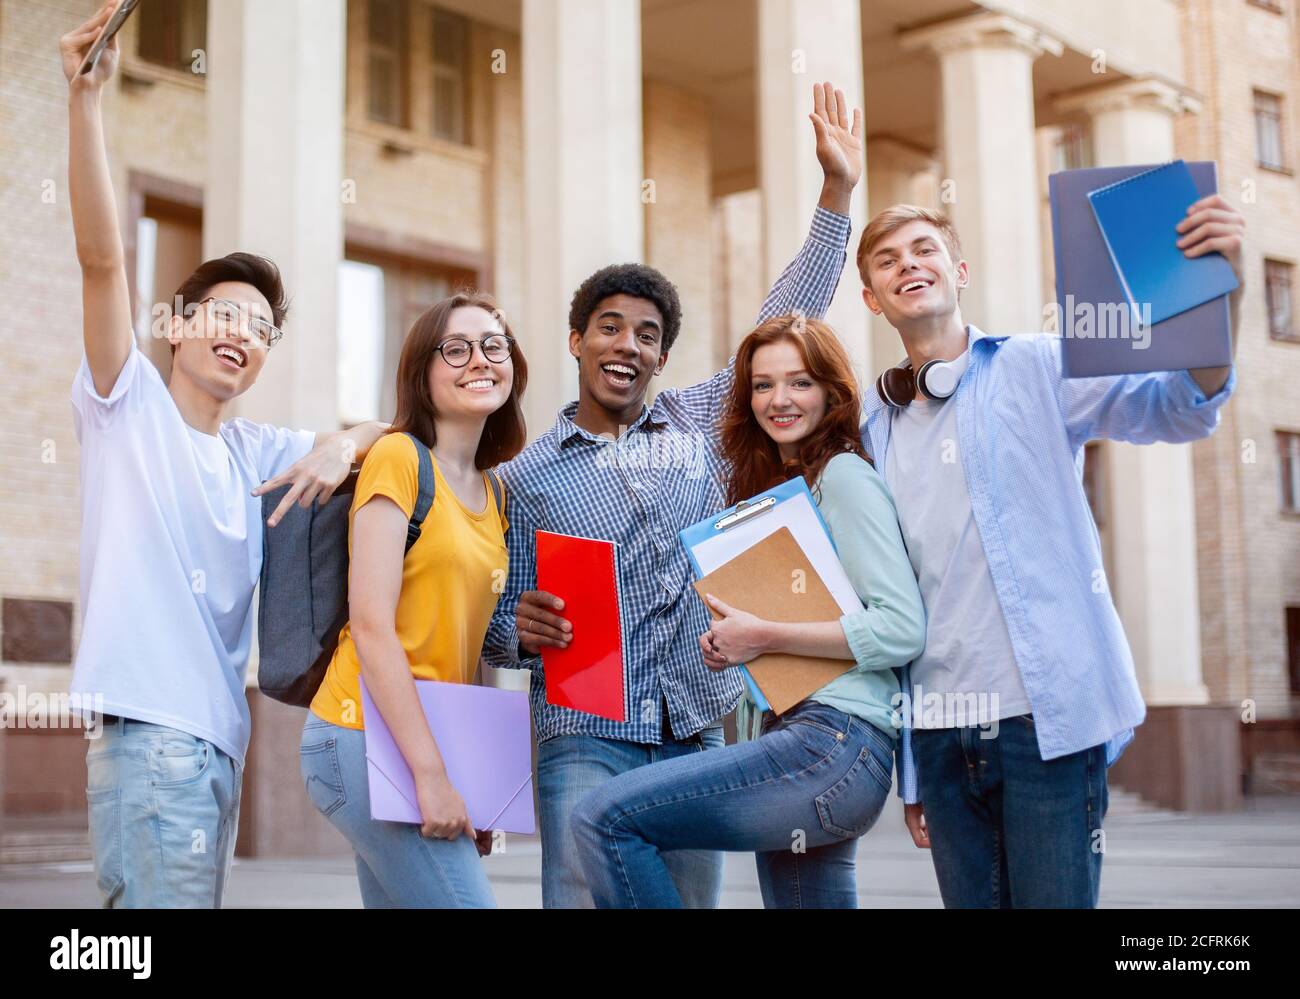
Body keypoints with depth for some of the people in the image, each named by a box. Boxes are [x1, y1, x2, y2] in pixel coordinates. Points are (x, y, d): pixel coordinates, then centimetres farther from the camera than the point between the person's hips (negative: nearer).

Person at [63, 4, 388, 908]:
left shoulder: (256, 452, 17)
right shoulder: (129, 406, 2)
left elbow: (387, 433, 17)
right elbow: (101, 256, -9)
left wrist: (341, 444, -7)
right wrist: (85, 98, -18)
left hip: (219, 733, 7)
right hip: (149, 727, -7)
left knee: (196, 898, 10)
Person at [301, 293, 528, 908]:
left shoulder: (491, 494, 16)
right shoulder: (400, 457, -7)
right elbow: (370, 622, -15)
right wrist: (430, 775, -18)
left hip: (428, 742, 7)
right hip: (367, 736, -7)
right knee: (466, 898, -12)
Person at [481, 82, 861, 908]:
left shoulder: (700, 423, 10)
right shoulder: (527, 476, 5)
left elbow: (786, 321, 10)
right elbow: (499, 625, 8)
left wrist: (839, 190, 5)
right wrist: (520, 630, -16)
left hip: (696, 737, 3)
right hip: (588, 741, -2)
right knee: (585, 901, -12)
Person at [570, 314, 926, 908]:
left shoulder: (844, 476, -5)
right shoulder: (772, 485, 22)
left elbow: (903, 629, -14)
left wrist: (765, 637, -13)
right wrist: (731, 647, 3)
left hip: (837, 742, -9)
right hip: (791, 730, 9)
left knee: (604, 820, -17)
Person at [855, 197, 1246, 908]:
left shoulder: (1034, 370, 3)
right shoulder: (873, 427, 12)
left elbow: (1176, 408, -12)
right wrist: (905, 771, 15)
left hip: (1047, 714, -3)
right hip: (939, 733, 4)